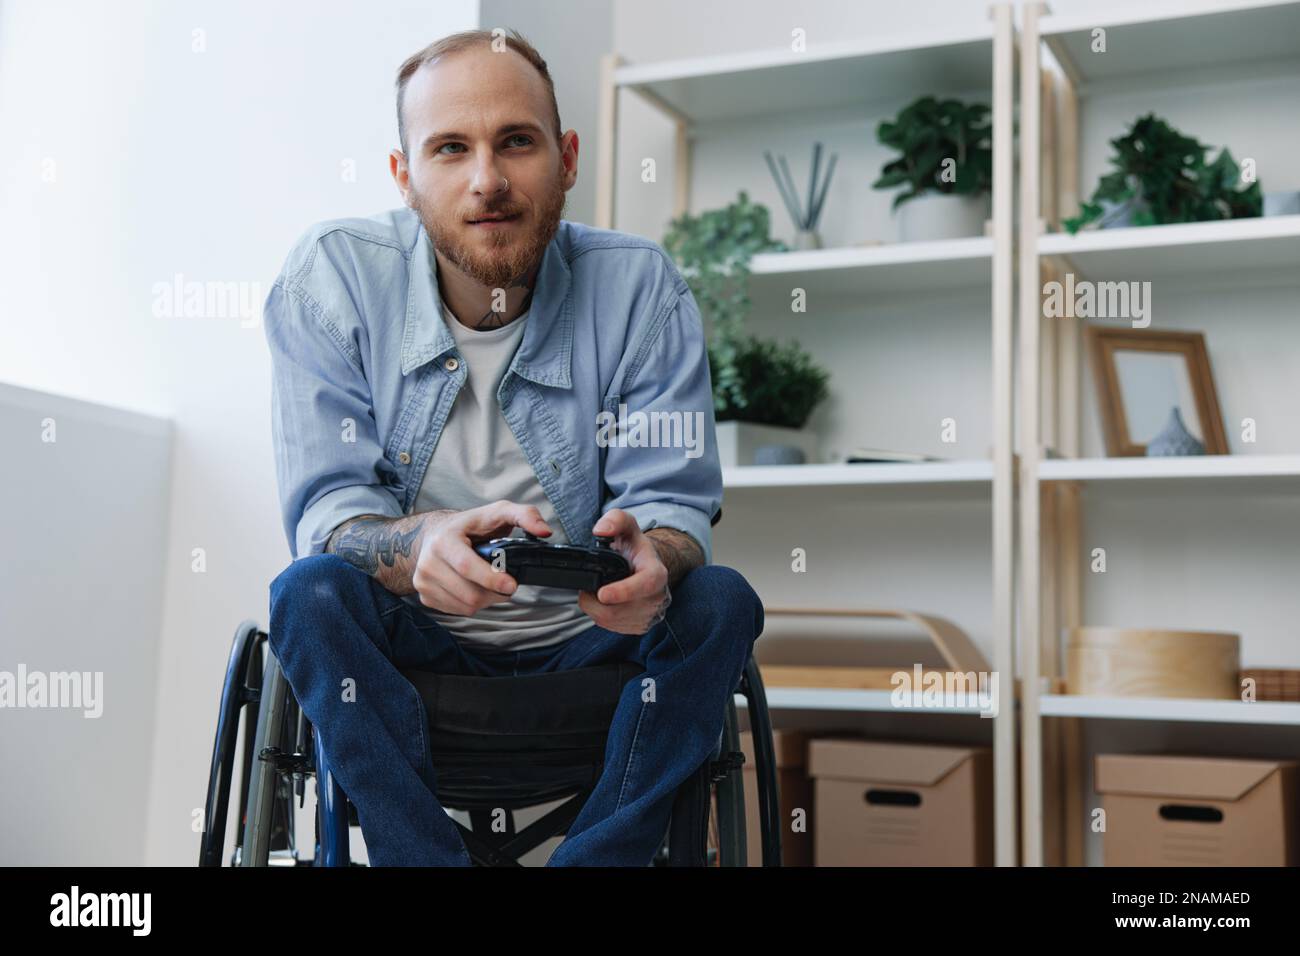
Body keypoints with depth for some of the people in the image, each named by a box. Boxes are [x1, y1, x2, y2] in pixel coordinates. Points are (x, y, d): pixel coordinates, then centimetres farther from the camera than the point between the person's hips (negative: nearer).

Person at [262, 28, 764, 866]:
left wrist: (651, 558, -38)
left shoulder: (640, 287, -9)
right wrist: (421, 544, -40)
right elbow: (324, 508, -16)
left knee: (721, 600, -24)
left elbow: (674, 499, -11)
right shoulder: (332, 275, -10)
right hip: (409, 644, -1)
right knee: (310, 592, -29)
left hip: (582, 642, 1)